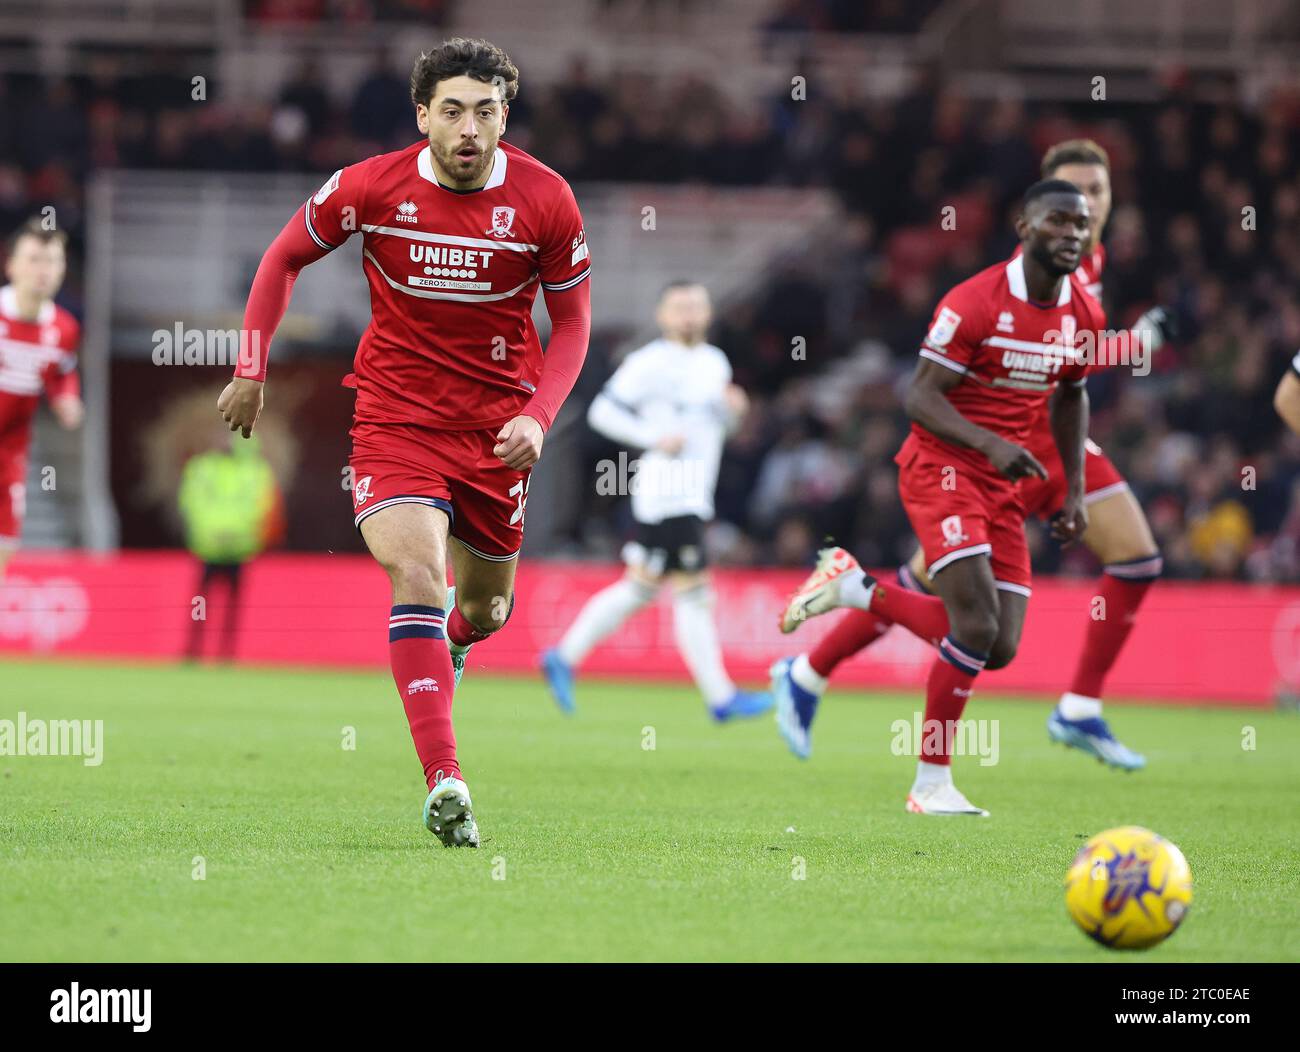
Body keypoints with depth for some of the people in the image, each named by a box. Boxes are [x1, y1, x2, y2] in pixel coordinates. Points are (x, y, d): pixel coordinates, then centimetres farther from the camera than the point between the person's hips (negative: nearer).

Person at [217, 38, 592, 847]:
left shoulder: (545, 200, -10)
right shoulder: (371, 188, -11)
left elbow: (573, 320, 2)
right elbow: (285, 258, 6)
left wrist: (539, 417, -12)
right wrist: (251, 371, 3)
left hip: (497, 425, 2)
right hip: (396, 412, -2)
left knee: (485, 607, 14)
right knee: (417, 578, -22)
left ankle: (454, 637, 55)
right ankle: (445, 784, -27)